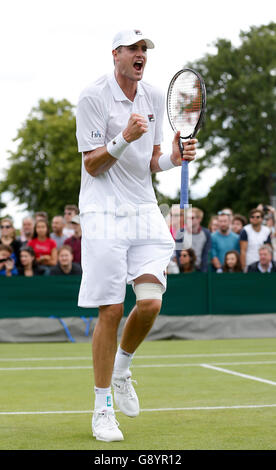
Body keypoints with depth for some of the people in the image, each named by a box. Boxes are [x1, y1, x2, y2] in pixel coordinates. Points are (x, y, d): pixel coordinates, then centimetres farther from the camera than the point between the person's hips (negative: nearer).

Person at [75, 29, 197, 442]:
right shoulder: (93, 97, -6)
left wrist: (174, 158, -4)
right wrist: (124, 137, -22)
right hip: (104, 214, -5)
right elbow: (92, 165, -7)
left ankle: (121, 369, 21)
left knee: (150, 303, -10)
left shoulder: (155, 98, 11)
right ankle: (102, 409, 8)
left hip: (145, 211, 5)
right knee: (110, 310, -5)